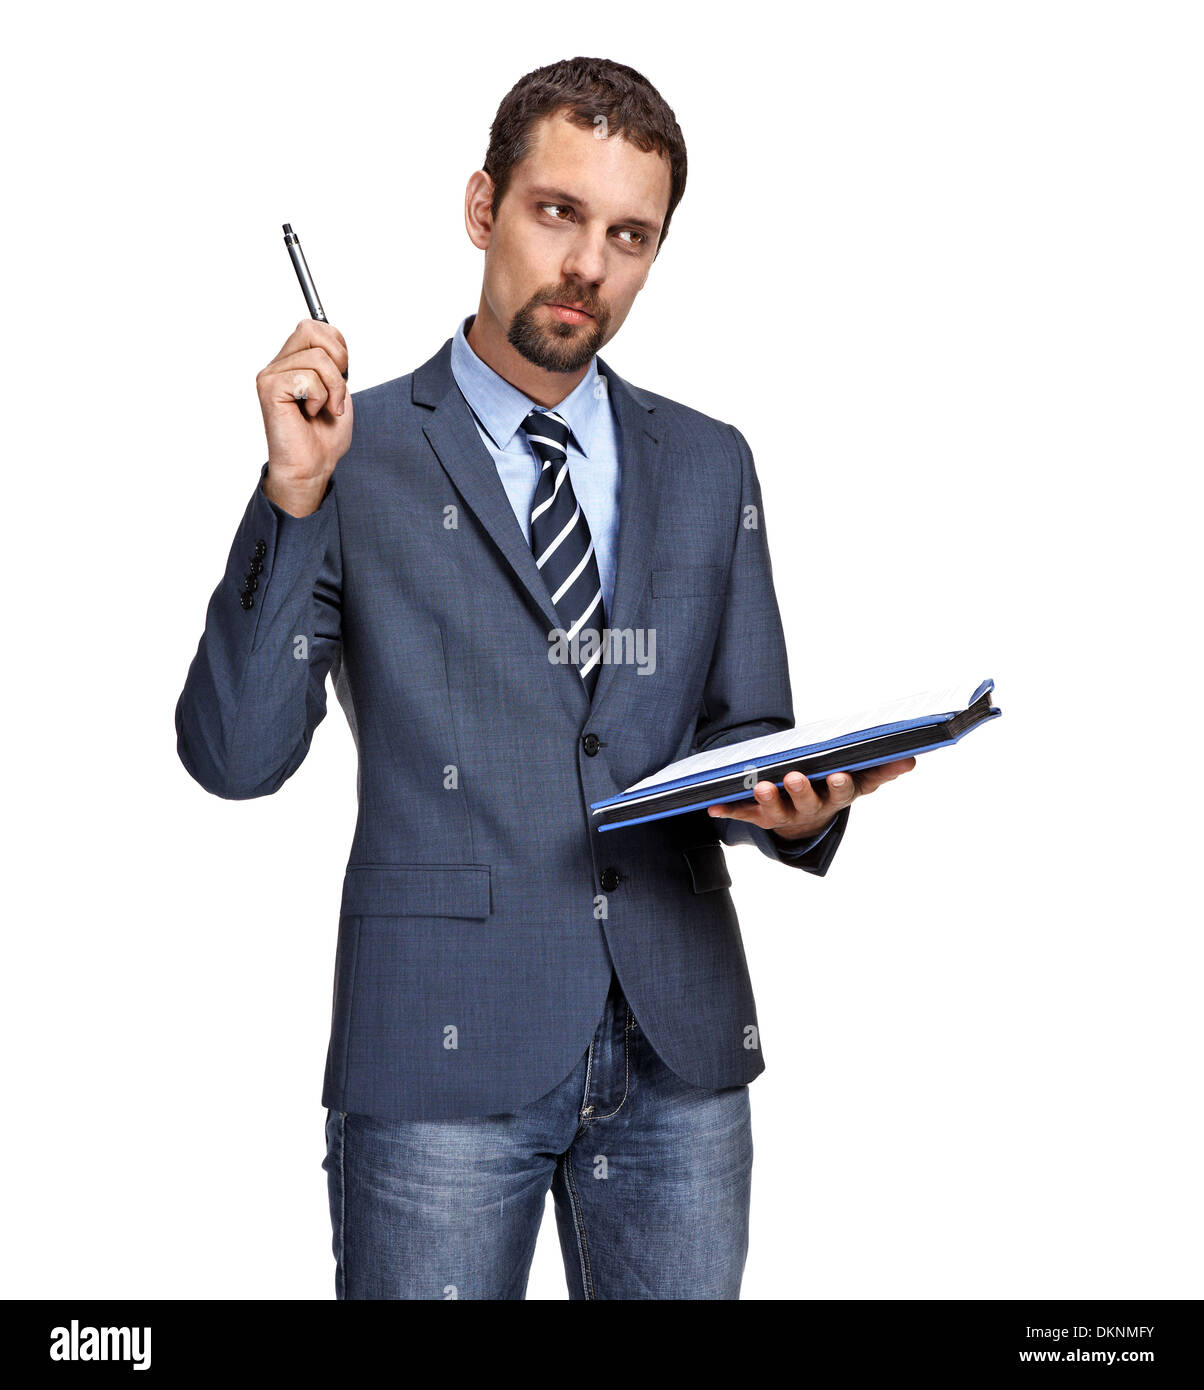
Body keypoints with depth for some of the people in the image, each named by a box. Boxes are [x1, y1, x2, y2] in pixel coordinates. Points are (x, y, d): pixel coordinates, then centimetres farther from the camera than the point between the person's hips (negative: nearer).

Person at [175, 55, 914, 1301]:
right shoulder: (357, 454, -1)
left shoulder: (710, 466, 11)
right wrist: (294, 496, -18)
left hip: (679, 1048, 4)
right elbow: (234, 756, -8)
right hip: (444, 1051, -3)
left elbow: (748, 732, 13)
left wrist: (795, 806, -9)